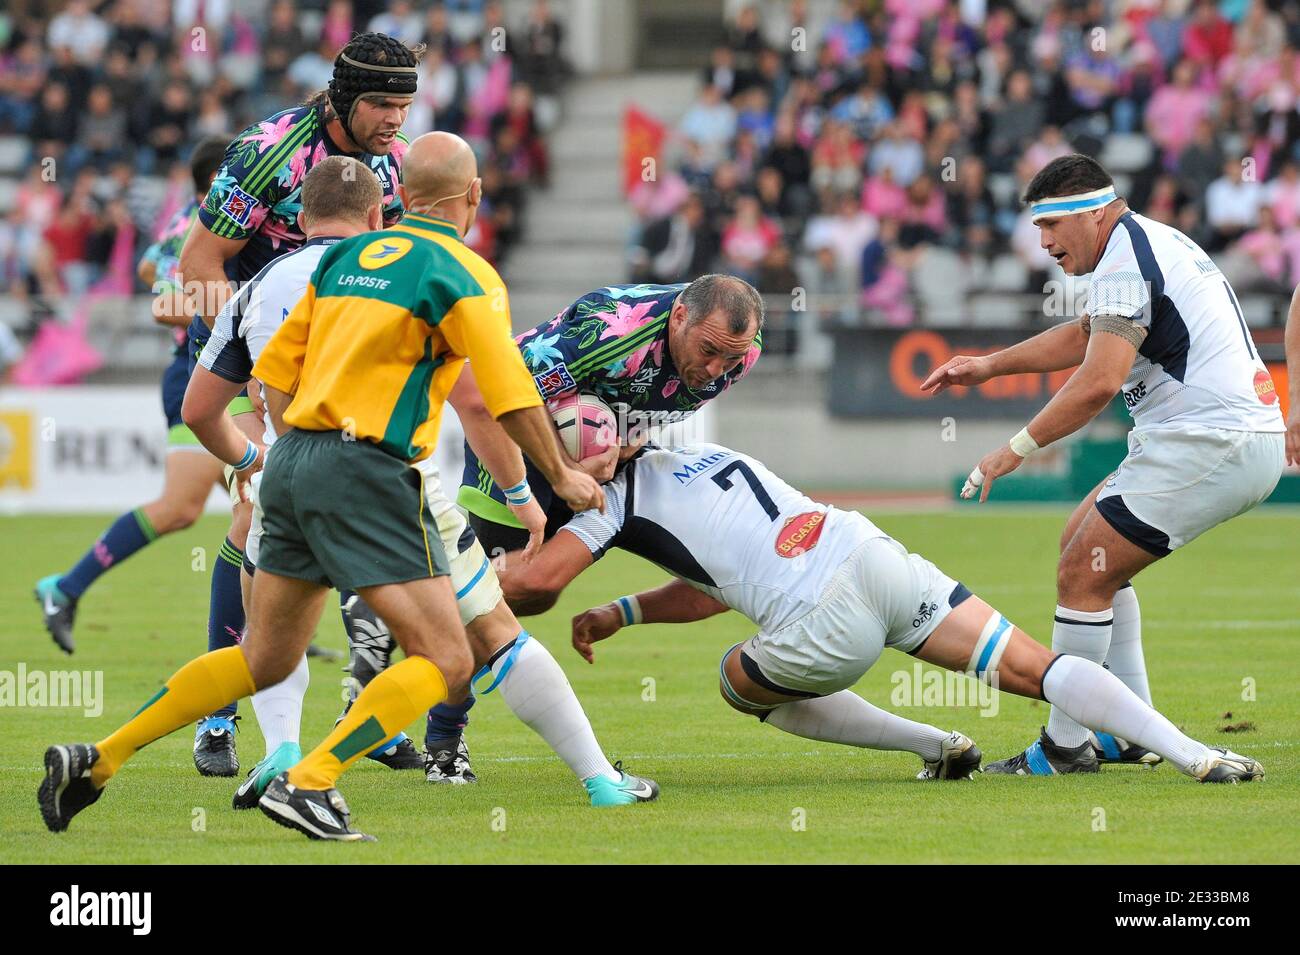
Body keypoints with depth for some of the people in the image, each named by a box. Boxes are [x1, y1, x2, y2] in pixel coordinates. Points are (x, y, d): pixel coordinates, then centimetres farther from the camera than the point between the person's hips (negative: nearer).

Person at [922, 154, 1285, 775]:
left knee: (1083, 573, -8)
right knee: (1084, 545, 19)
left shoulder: (1124, 263, -13)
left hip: (1207, 445, -11)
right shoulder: (1151, 244, 19)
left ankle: (1065, 747, -3)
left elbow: (1100, 381, -24)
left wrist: (1018, 448, -17)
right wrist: (989, 366, 33)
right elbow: (1084, 336, 34)